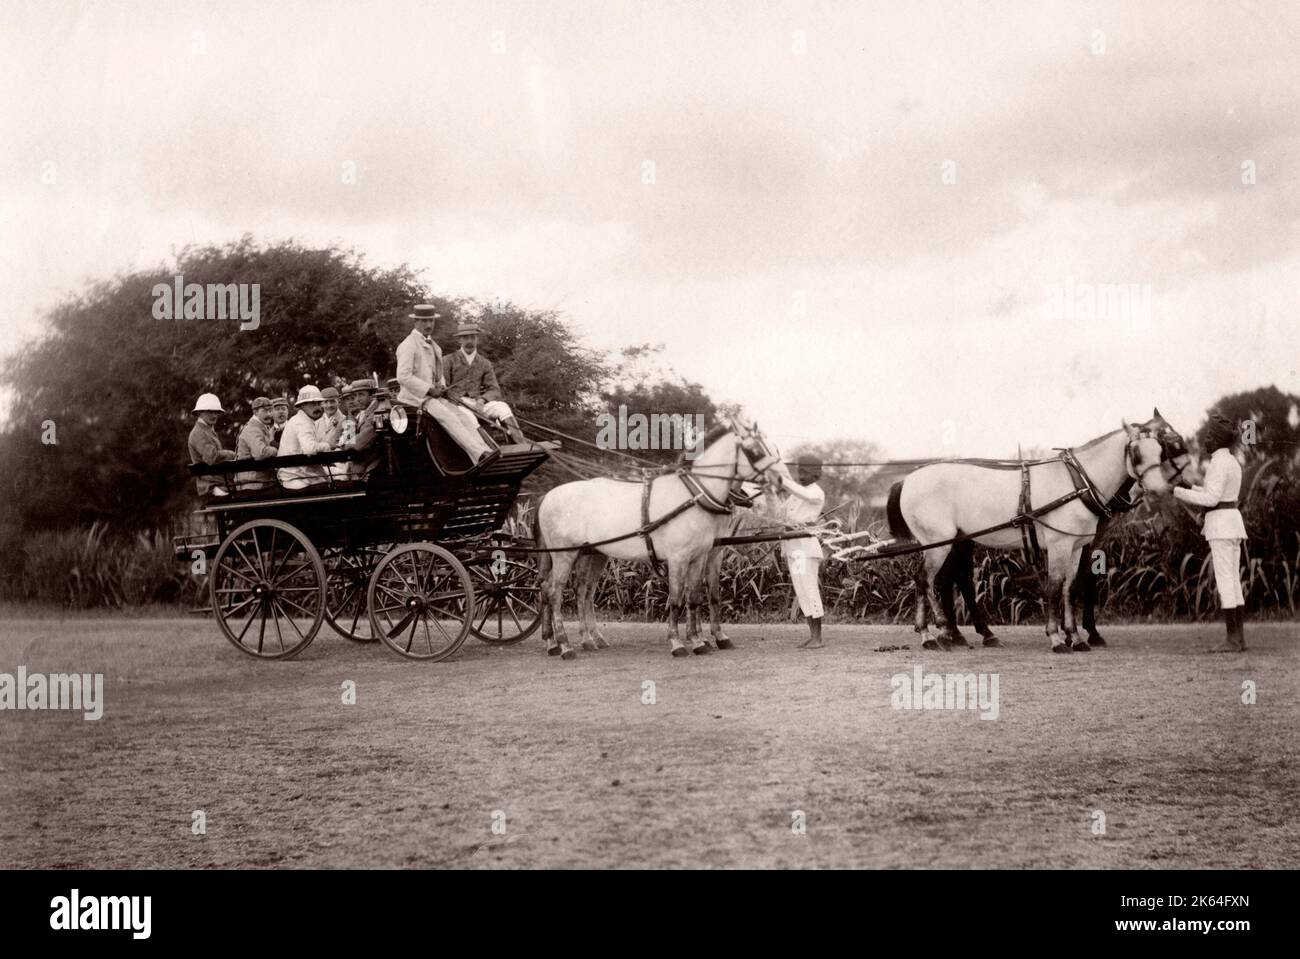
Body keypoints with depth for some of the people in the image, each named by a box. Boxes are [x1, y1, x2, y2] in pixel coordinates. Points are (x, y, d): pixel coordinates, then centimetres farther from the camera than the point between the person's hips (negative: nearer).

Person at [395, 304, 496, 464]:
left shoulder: (434, 346, 20)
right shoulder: (408, 345, -8)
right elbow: (403, 377, -18)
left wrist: (442, 387, 7)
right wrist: (430, 390, -17)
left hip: (434, 396, 8)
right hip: (416, 397, -8)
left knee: (462, 415, -15)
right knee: (449, 418, -27)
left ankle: (485, 452, -30)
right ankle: (480, 455, -39)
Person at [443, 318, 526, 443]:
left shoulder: (485, 363, 19)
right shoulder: (449, 360, 11)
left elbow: (494, 390, 12)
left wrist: (482, 400, -11)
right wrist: (460, 401, -13)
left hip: (478, 403, 3)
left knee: (502, 407, -27)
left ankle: (521, 443, -41)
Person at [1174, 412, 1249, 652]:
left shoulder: (1219, 463, -14)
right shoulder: (1232, 461, 15)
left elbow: (1211, 499, -20)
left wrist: (1178, 491, -16)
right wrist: (1190, 487, 24)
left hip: (1220, 524, -9)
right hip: (1233, 519, 9)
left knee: (1224, 581, -8)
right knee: (1233, 581, 9)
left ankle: (1233, 640, -9)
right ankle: (1240, 638, 9)